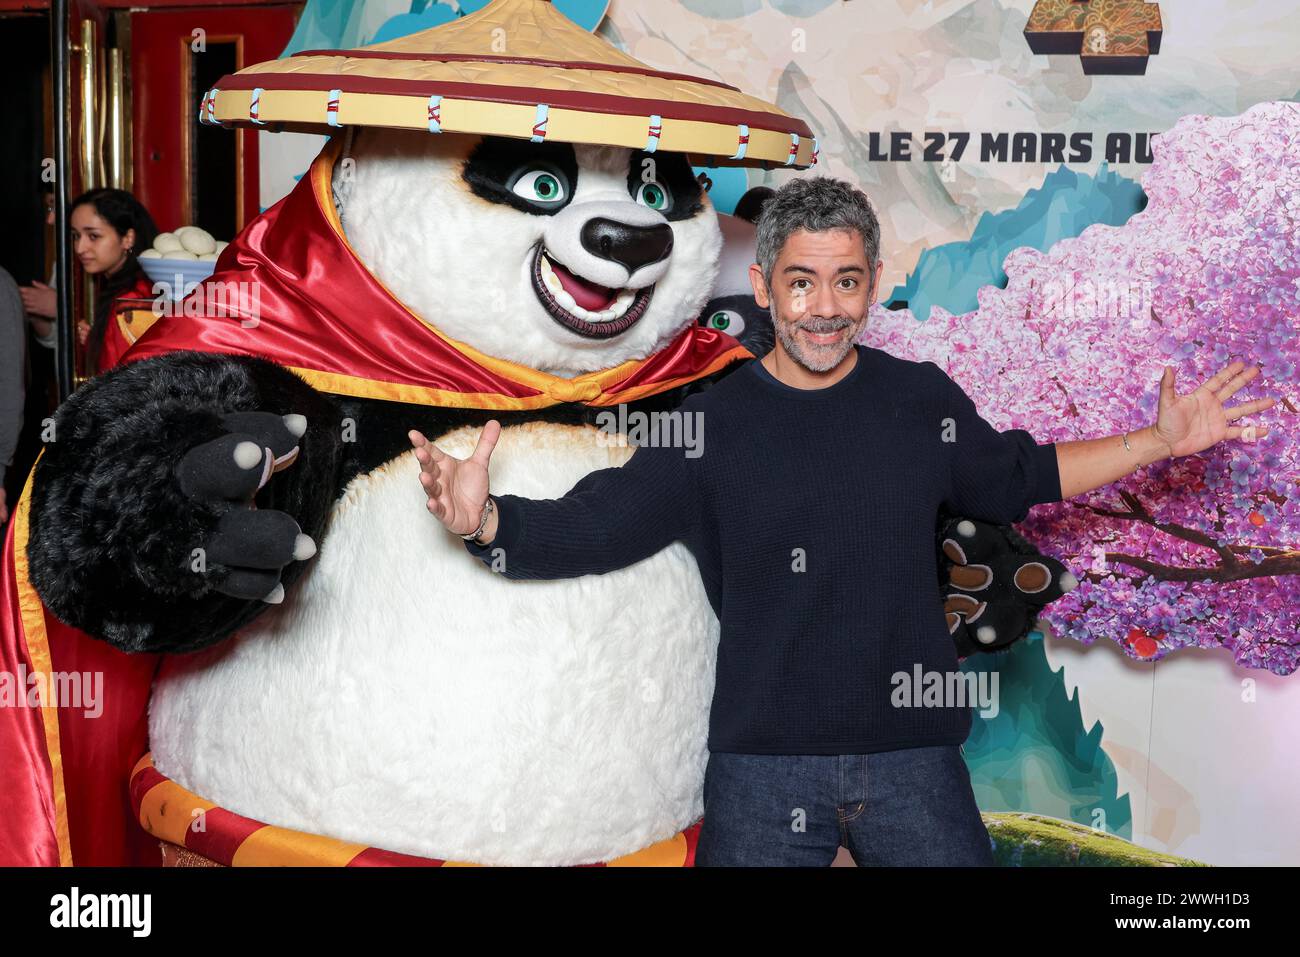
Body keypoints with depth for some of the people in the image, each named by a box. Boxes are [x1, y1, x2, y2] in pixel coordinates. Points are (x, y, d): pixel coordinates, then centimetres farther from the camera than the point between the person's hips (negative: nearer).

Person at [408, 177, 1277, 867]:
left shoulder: (923, 401, 2)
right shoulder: (713, 425, -6)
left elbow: (1014, 478, 19)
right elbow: (592, 525, -10)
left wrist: (1160, 442, 14)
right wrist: (485, 519, -29)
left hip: (913, 759, 2)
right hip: (764, 767, -2)